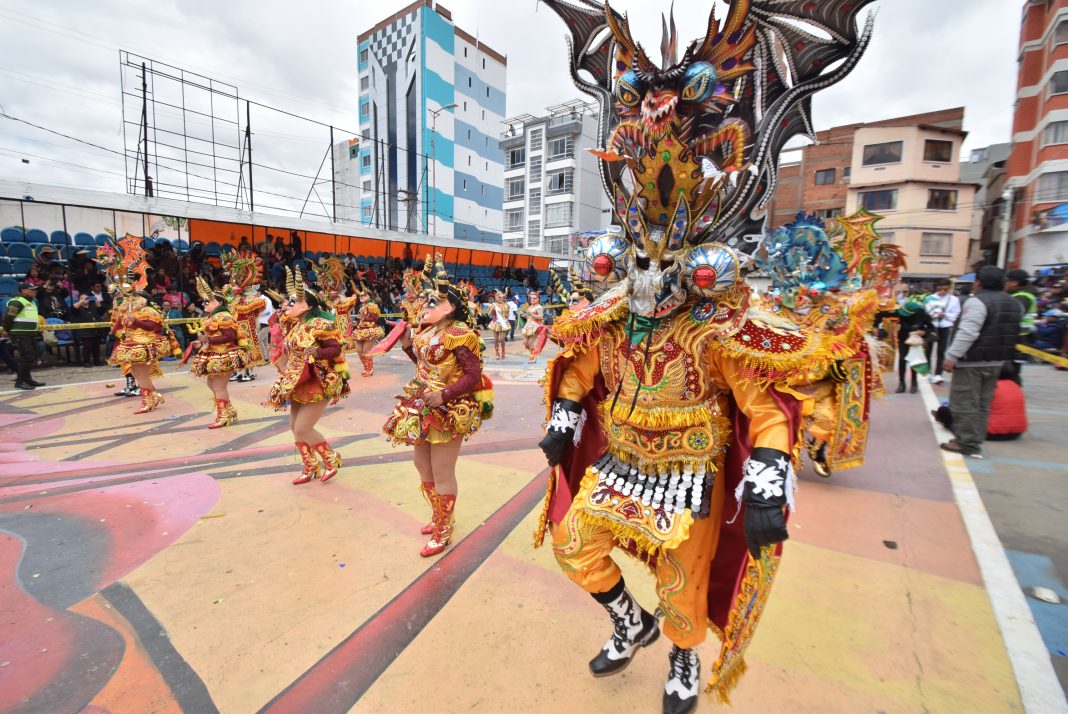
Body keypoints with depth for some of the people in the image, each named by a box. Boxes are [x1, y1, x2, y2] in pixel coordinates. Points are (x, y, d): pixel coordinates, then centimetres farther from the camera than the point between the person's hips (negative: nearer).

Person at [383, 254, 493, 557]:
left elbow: (474, 376, -21)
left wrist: (443, 396, -29)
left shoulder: (459, 334, -17)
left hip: (448, 410, -9)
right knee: (422, 465, 20)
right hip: (423, 408, 9)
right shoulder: (427, 330, 8)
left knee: (442, 473, 1)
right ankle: (438, 516, 42)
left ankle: (443, 532, 22)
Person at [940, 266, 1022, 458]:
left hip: (972, 361, -9)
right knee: (983, 403, 15)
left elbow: (967, 333, -24)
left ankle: (968, 443, 1)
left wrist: (952, 356, -22)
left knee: (965, 403, -2)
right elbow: (1012, 333, 22)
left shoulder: (977, 301, -16)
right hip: (997, 361, 9)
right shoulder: (1014, 303, 14)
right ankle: (976, 441, 20)